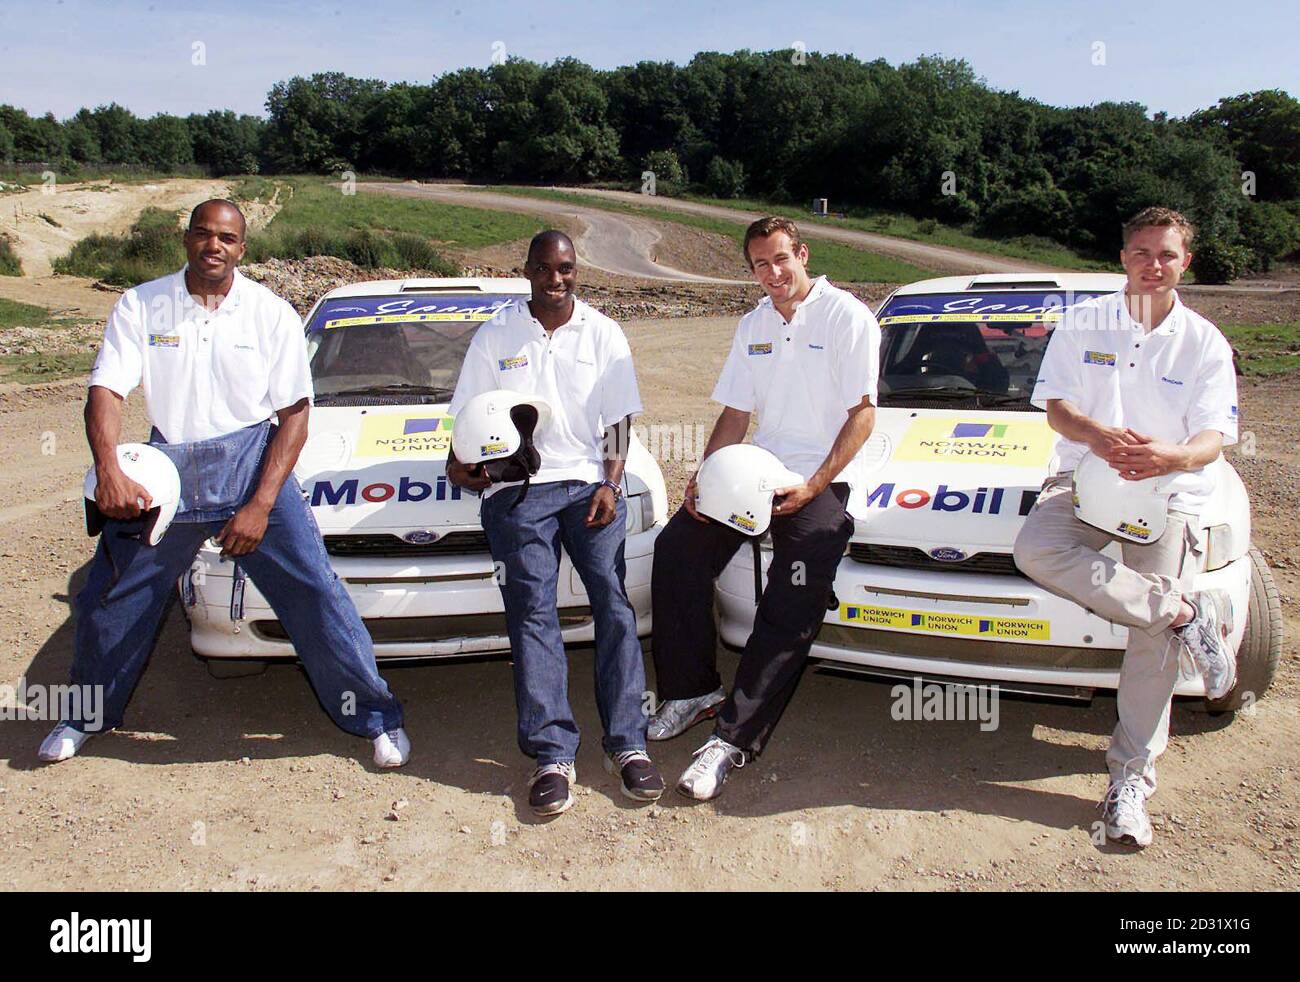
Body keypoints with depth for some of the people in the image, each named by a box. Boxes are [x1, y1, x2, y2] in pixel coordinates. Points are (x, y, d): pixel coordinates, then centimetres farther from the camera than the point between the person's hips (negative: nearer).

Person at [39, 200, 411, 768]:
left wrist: (260, 505, -13)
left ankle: (375, 717, 7)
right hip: (164, 471, 2)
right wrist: (109, 472, -28)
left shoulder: (271, 314, -3)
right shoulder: (140, 306, -1)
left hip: (252, 463, -2)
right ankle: (84, 716, 36)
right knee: (106, 601, 9)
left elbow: (294, 413, -4)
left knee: (315, 593, -7)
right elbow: (105, 392, -8)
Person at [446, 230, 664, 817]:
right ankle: (552, 756, -14)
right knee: (532, 609, -12)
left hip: (590, 483, 1)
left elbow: (619, 419, 10)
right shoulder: (495, 335, 13)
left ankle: (627, 743, -12)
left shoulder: (603, 334, 13)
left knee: (613, 597, -14)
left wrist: (609, 484, -4)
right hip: (518, 487, 0)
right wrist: (462, 463, -8)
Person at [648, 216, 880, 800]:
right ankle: (692, 690, -1)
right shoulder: (753, 326, 17)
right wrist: (704, 478, -2)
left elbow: (862, 413, -8)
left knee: (790, 608, -20)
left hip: (821, 477, -6)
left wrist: (813, 485, -18)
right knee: (676, 548, -13)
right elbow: (735, 414, 16)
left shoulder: (847, 316, -3)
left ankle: (734, 739, -19)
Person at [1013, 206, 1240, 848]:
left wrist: (1174, 457, -26)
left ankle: (1132, 775, -7)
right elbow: (1056, 408, 2)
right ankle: (1188, 612, -25)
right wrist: (1097, 434, -22)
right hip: (1083, 479, 1)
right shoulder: (1082, 324, 10)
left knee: (1154, 632, -16)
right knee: (1036, 551, -33)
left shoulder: (1204, 342, 9)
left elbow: (1213, 438, 0)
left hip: (1168, 491, 0)